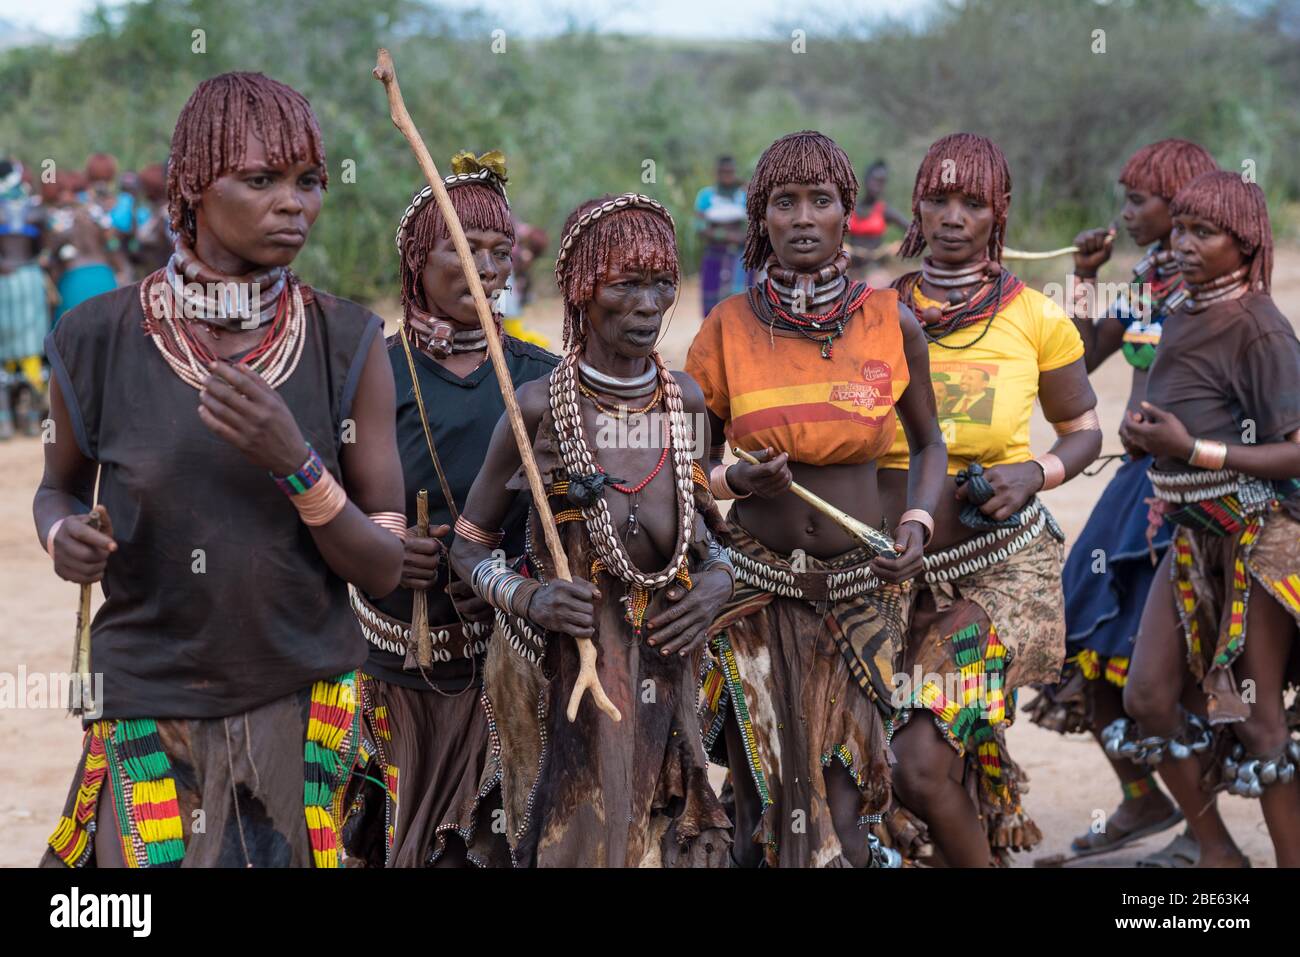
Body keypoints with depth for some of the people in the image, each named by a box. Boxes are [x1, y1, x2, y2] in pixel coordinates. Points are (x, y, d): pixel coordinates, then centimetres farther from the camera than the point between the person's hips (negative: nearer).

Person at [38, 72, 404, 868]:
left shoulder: (347, 346, -6)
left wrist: (296, 465, -23)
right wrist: (63, 536, -12)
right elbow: (60, 486, 11)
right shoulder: (101, 341, -8)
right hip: (152, 712, -1)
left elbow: (384, 570, -7)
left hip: (306, 706, 1)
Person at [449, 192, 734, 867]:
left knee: (663, 845, 10)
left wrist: (720, 577, -5)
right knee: (576, 843, 3)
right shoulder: (541, 406, -10)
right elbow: (469, 546, 0)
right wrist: (525, 596, -19)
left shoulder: (688, 402, 0)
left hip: (664, 678, 3)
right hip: (558, 677, -3)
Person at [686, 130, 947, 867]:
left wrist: (917, 523, -5)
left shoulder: (891, 324, -3)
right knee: (766, 802, 5)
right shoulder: (729, 327, -5)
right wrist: (736, 481, -16)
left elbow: (928, 442, 11)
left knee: (843, 803, -3)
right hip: (761, 591, 0)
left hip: (862, 591, 0)